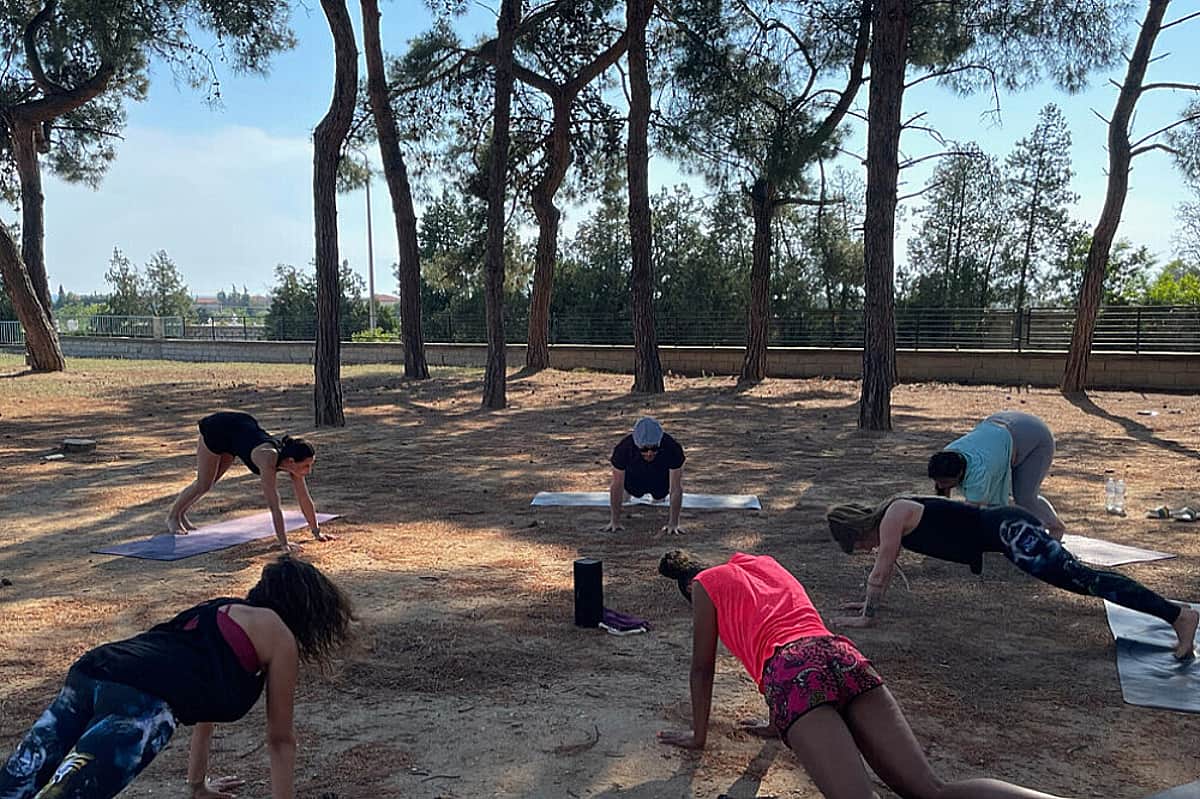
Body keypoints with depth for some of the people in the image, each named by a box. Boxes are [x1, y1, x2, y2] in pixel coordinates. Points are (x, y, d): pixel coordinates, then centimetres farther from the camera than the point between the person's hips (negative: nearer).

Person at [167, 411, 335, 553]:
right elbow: (274, 505, -43)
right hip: (217, 429, -6)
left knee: (211, 482, 21)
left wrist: (317, 532, -14)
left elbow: (305, 499, -15)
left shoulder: (292, 460, -24)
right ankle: (173, 516, 32)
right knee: (203, 485, 6)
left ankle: (181, 513, 43)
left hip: (242, 425, 6)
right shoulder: (268, 461, -41)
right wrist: (283, 543, -43)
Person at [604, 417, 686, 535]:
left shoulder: (672, 448, -41)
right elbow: (617, 486, -30)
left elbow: (676, 489, -35)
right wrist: (615, 522, -28)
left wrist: (673, 523, -36)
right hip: (634, 477, 0)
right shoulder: (623, 448, -40)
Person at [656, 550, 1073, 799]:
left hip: (792, 672, -6)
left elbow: (703, 668, 20)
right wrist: (783, 722, 52)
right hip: (843, 656, 6)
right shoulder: (767, 563, 36)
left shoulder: (706, 584, 20)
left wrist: (699, 736, 33)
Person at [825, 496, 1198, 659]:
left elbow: (880, 571, -13)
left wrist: (867, 616, -6)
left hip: (1008, 531, -9)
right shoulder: (888, 517, 12)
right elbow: (885, 569, 25)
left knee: (1081, 578, -16)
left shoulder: (893, 515, -15)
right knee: (1074, 577, 18)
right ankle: (1163, 608, 28)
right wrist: (870, 601, 31)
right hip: (1001, 533, 9)